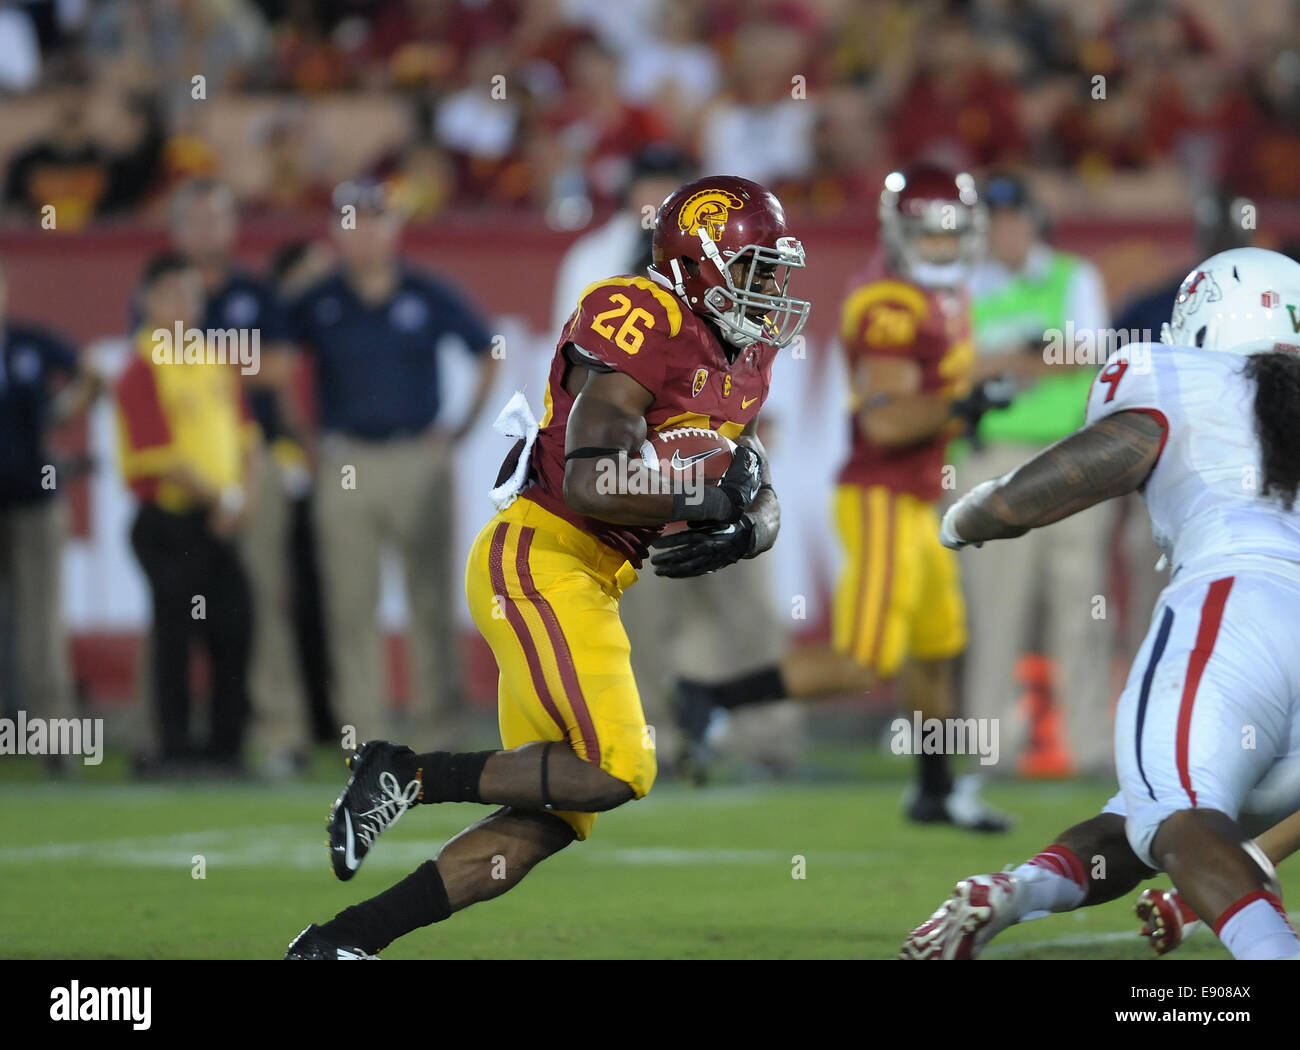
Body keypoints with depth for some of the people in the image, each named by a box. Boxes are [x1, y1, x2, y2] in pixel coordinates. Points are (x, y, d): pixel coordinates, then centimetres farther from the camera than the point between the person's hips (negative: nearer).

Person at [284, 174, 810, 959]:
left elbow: (762, 506, 17)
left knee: (551, 819, 6)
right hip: (537, 561, -10)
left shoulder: (739, 363, 15)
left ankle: (340, 941, 8)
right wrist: (710, 498, -17)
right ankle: (409, 777, -7)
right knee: (615, 771, -19)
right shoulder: (643, 325, -15)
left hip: (585, 583, 10)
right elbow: (593, 481, -23)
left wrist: (741, 532, -6)